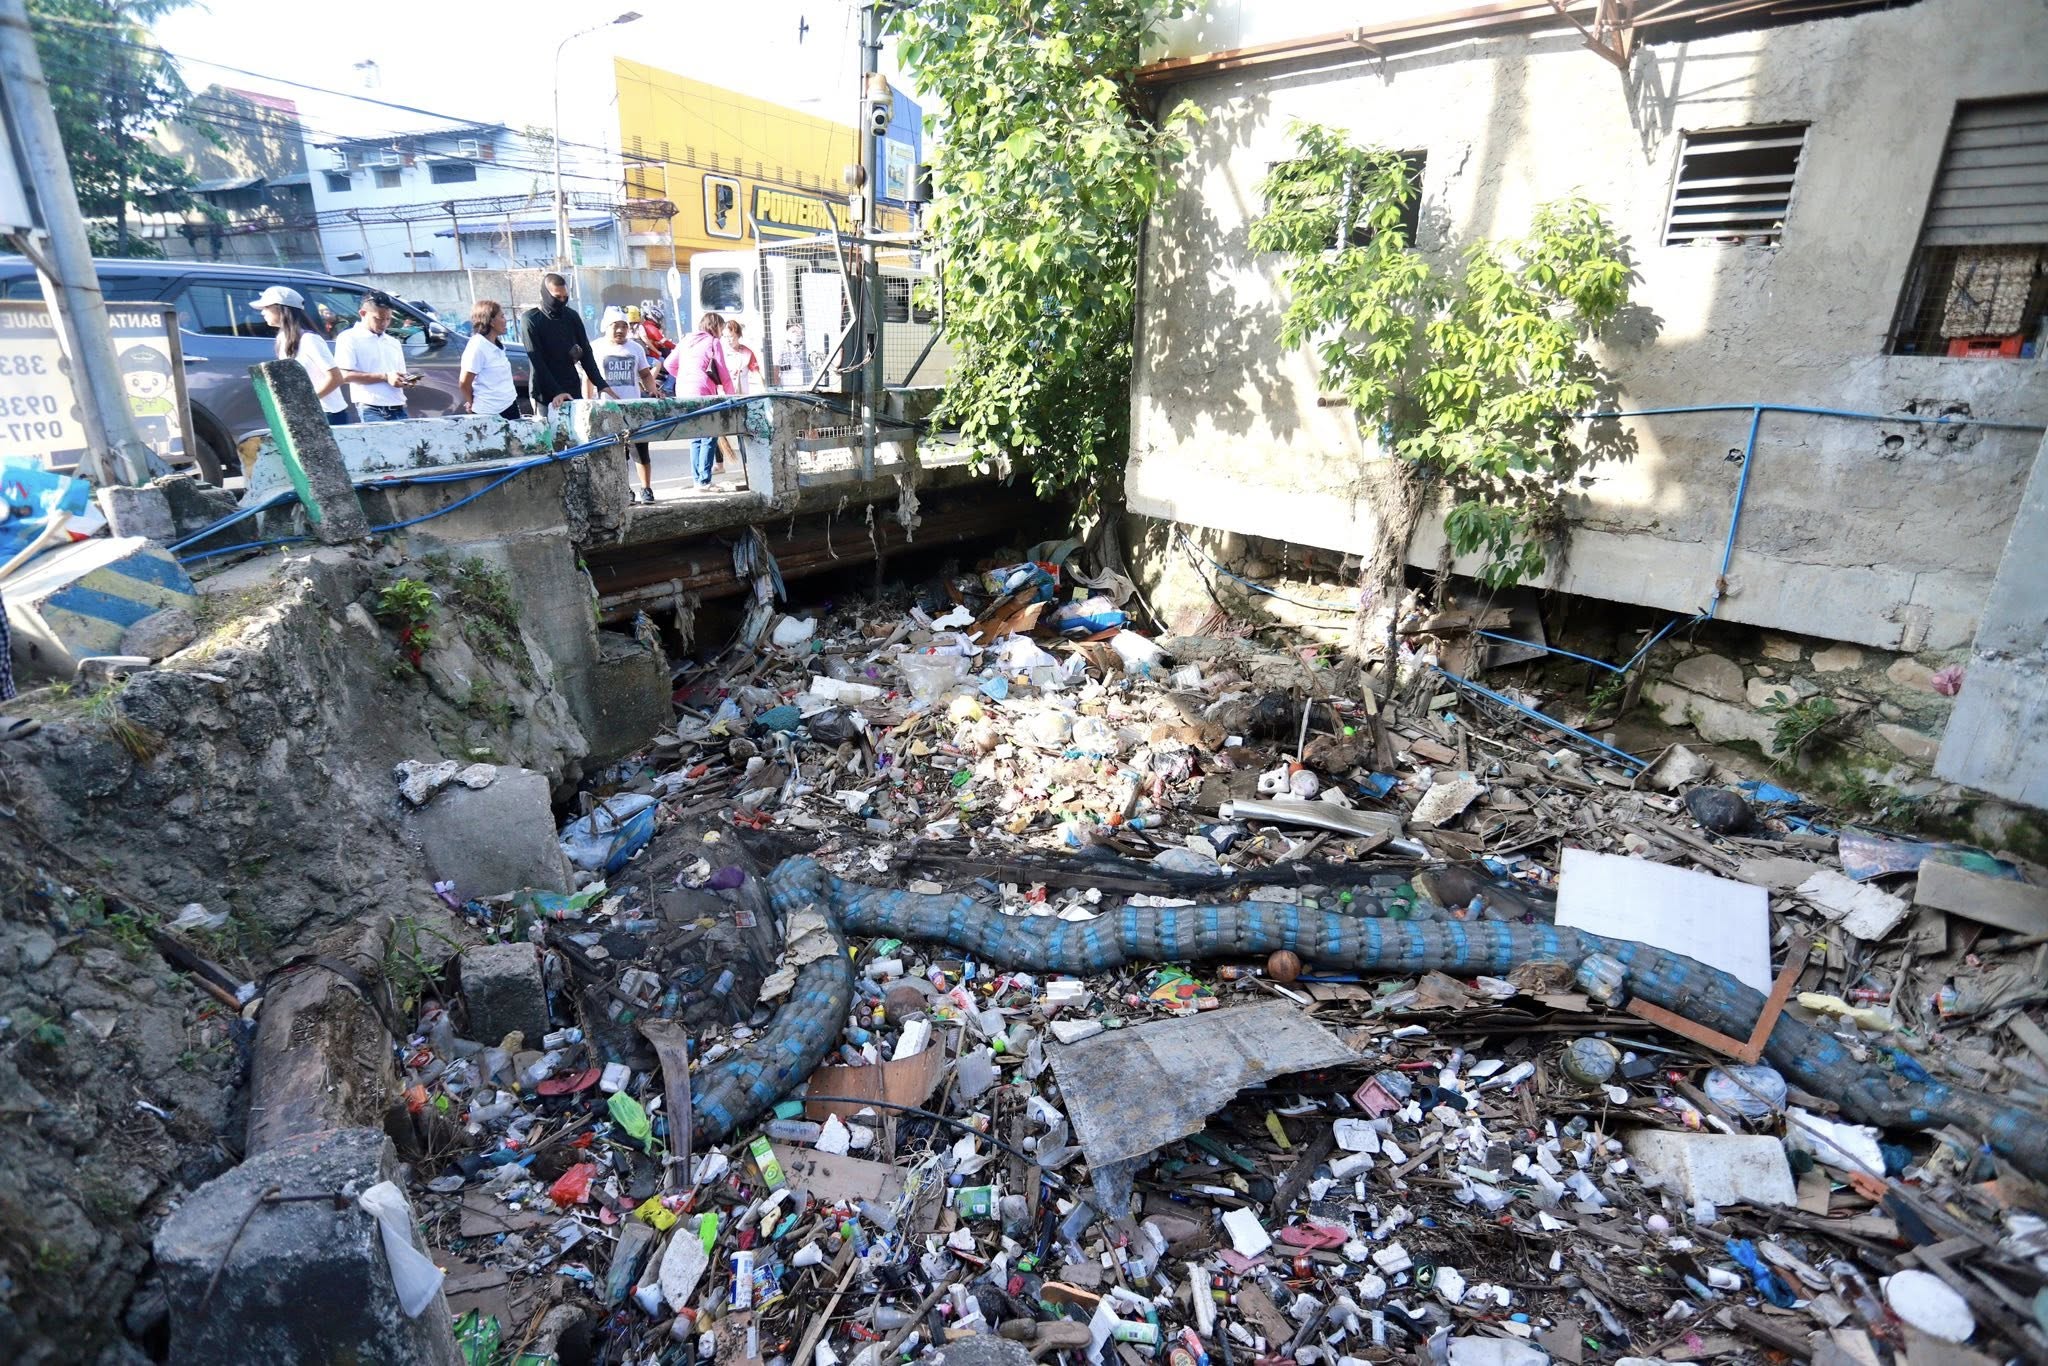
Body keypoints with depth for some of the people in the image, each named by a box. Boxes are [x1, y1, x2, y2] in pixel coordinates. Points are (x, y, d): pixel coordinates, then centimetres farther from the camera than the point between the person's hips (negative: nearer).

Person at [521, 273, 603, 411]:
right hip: (545, 394, -4)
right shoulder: (531, 319, -6)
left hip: (572, 389, 4)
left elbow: (586, 353, 7)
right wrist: (555, 392, -23)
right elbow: (537, 360, -12)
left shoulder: (572, 316, 6)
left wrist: (600, 384, -6)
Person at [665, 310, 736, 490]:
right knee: (709, 438, -4)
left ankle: (698, 479, 14)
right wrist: (732, 395, 8)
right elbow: (723, 374, -2)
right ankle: (704, 481, -9)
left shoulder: (687, 340, 19)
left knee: (696, 438, 14)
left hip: (682, 394, 7)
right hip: (702, 393, -7)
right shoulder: (713, 342, 1)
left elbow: (670, 364, 17)